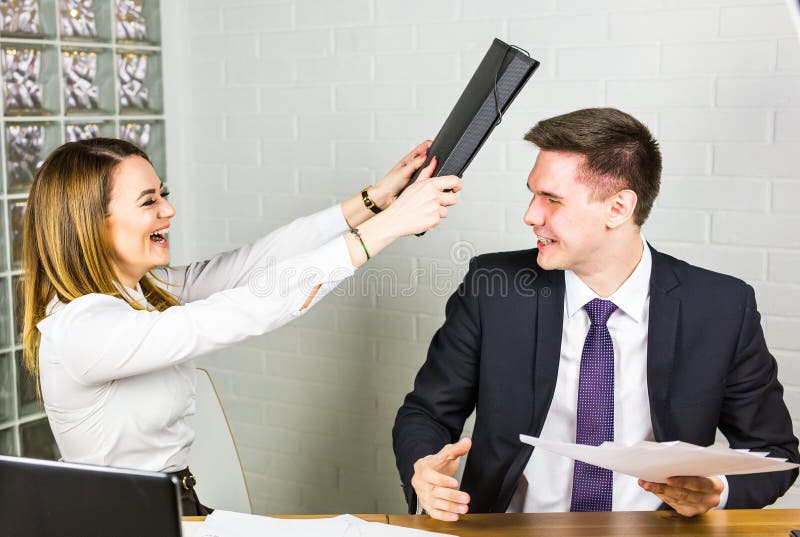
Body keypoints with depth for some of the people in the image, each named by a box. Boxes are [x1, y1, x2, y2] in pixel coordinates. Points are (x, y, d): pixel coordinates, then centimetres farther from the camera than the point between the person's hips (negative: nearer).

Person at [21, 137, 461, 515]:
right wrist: (388, 225, -30)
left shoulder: (145, 290, 3)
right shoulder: (79, 328, -24)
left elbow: (255, 260, -2)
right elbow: (240, 311, -30)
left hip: (183, 509, 8)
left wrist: (377, 197, -9)